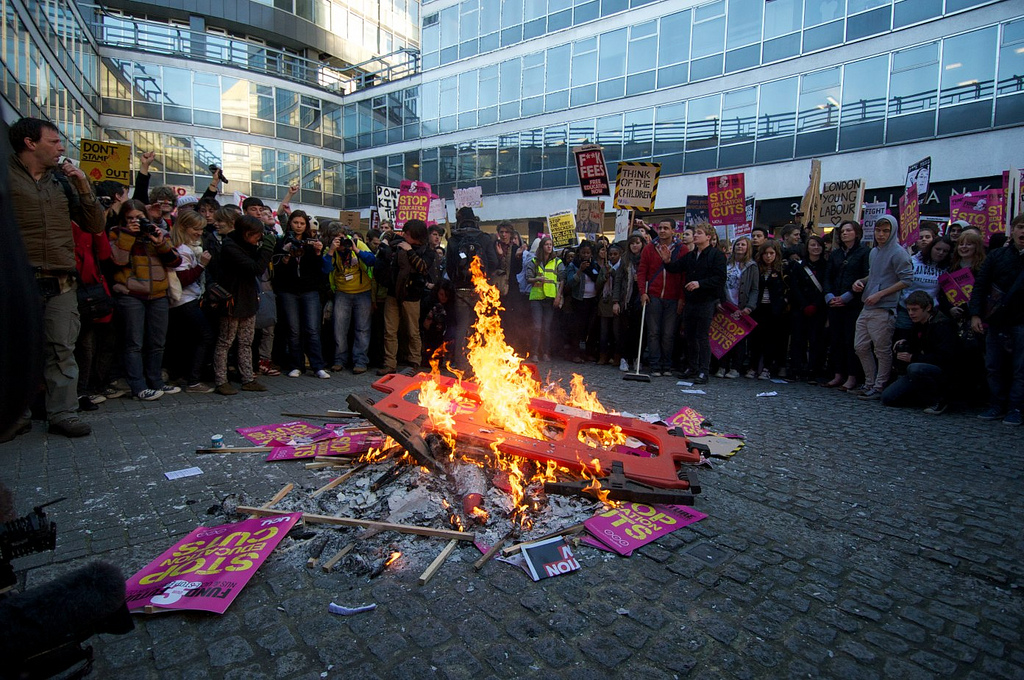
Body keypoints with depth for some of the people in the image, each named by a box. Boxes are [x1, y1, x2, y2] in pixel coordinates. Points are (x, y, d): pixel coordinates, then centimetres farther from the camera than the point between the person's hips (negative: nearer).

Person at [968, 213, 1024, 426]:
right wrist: (976, 314, -7)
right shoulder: (996, 256, 6)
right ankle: (998, 406, 16)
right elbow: (980, 286, 3)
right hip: (996, 321, 2)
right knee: (994, 366, 6)